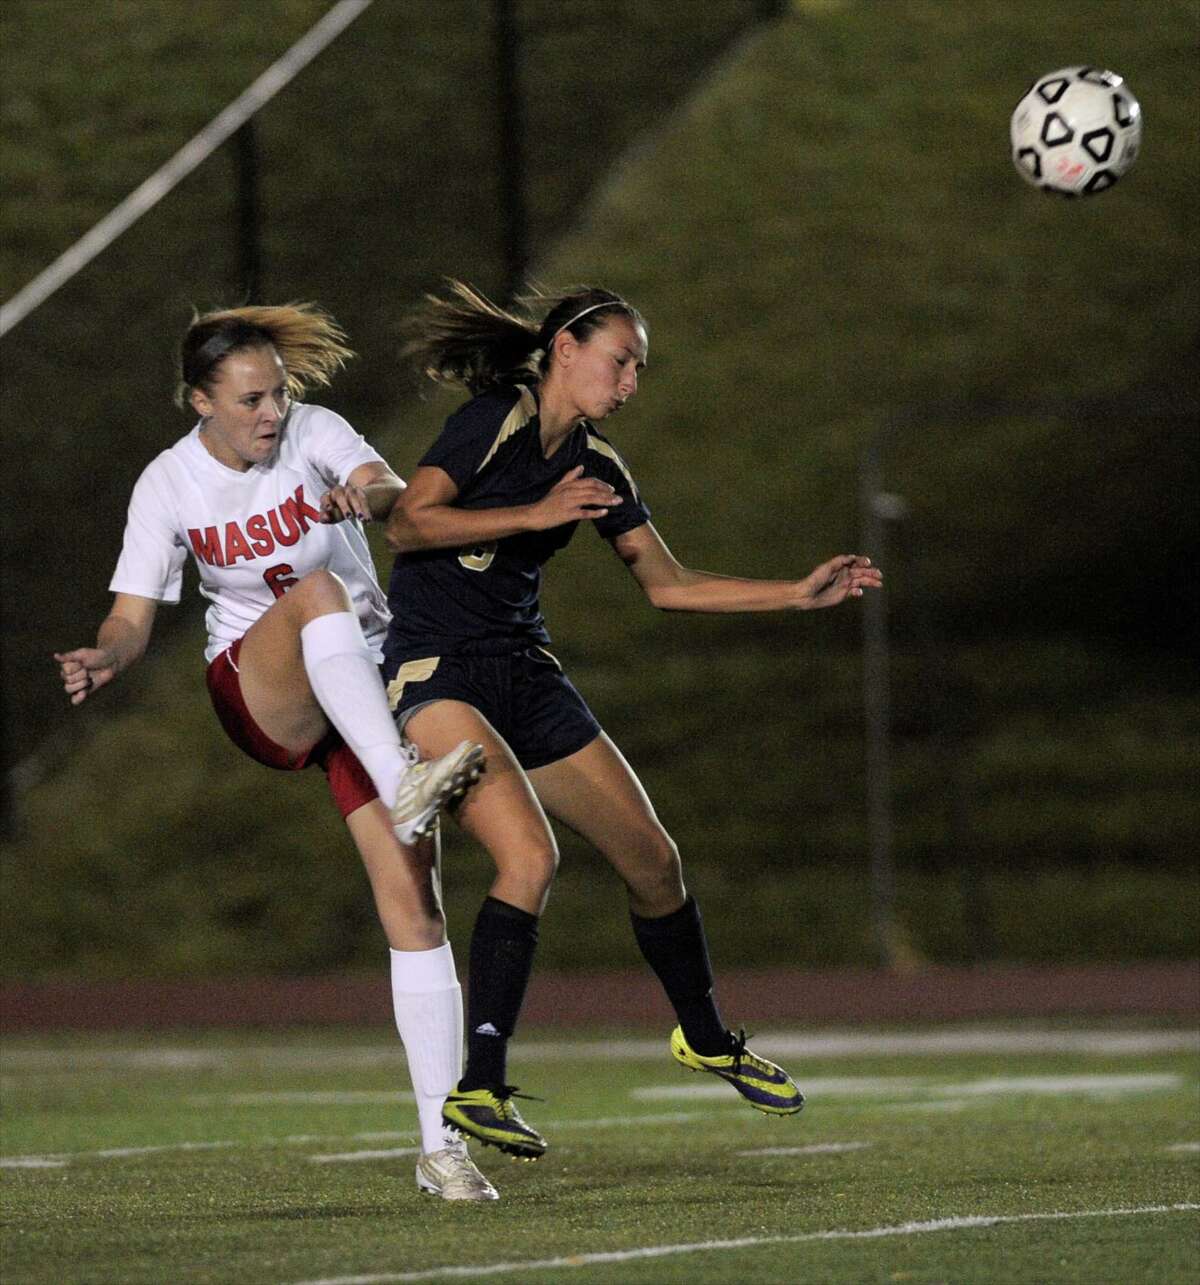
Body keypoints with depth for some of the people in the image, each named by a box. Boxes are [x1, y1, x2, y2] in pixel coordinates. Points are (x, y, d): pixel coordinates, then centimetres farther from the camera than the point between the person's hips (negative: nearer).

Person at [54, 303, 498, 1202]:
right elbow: (134, 619, -5)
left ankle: (442, 1143, -10)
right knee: (315, 591, -34)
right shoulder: (169, 487, -5)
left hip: (369, 686, 1)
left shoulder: (313, 432, -7)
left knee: (413, 899, -11)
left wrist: (367, 495, -50)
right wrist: (104, 662, -28)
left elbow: (393, 490, -25)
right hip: (257, 696, -1)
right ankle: (403, 787, -46)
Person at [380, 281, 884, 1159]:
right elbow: (406, 524, -21)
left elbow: (668, 585, 14)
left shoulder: (595, 465, 10)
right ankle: (479, 1086, -23)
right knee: (531, 856, -26)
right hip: (435, 672, -8)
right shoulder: (496, 420, -11)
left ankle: (704, 1037, 32)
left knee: (652, 856, 8)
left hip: (525, 674, 8)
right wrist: (536, 515, -22)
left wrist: (804, 594, 9)